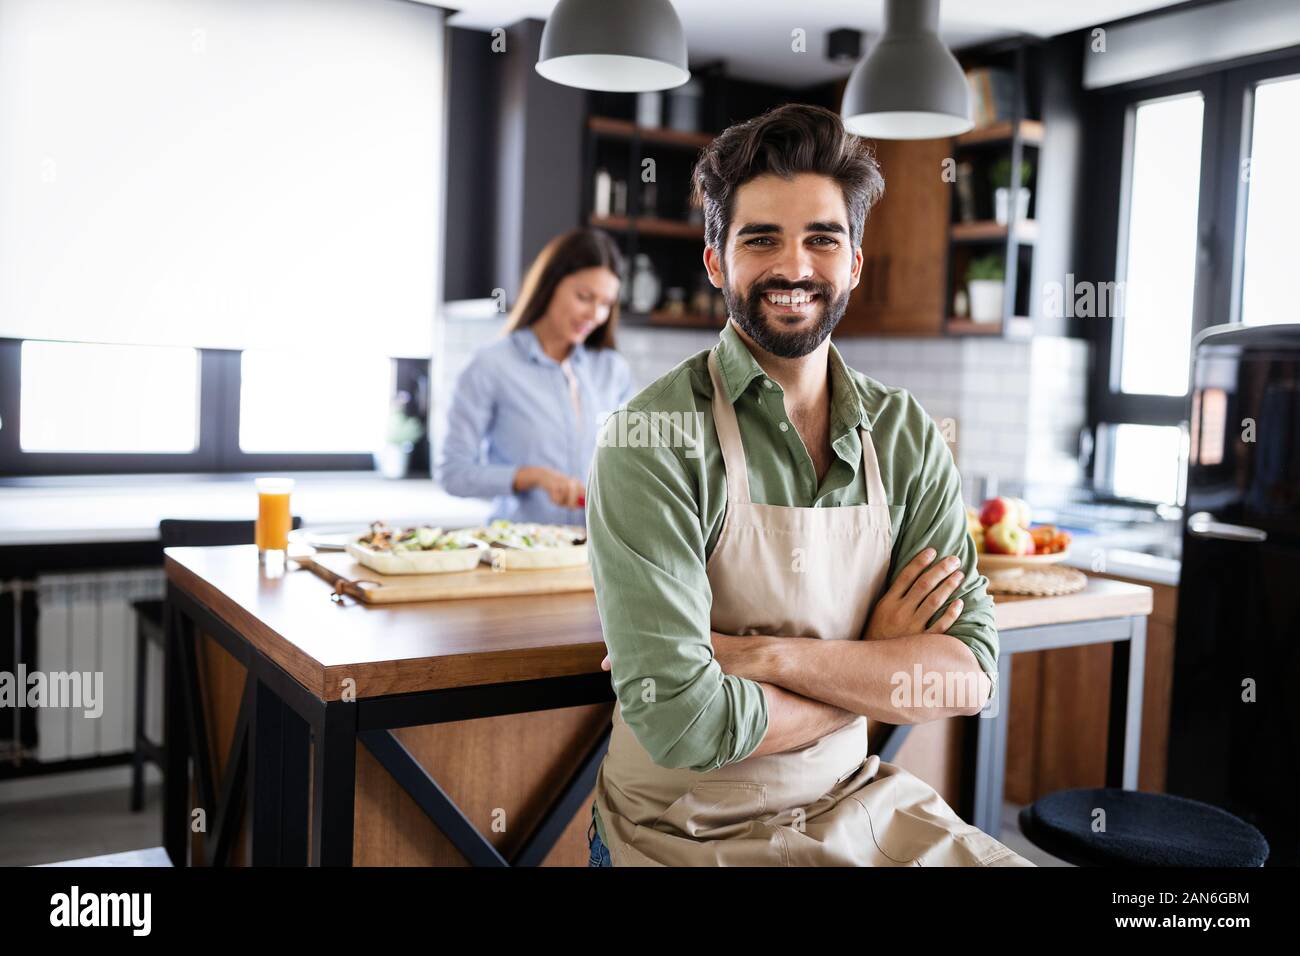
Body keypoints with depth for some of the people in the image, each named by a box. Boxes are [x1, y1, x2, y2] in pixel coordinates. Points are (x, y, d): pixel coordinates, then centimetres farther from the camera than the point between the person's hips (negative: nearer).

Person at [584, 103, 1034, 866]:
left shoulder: (907, 435, -1)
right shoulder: (652, 439, -17)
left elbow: (970, 674, -8)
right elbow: (681, 722, -24)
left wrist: (763, 656, -20)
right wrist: (882, 669, -10)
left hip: (855, 804, 4)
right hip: (689, 832, -4)